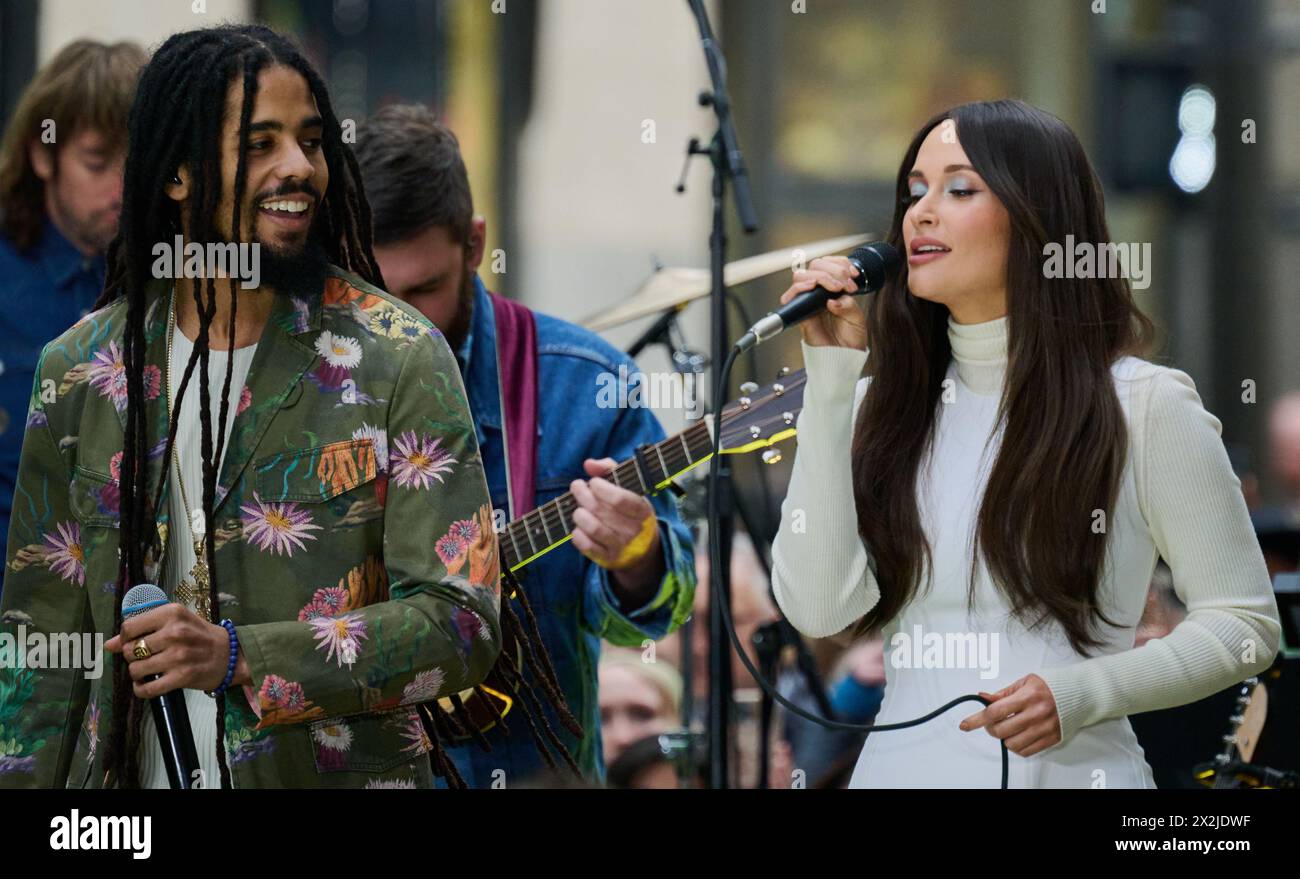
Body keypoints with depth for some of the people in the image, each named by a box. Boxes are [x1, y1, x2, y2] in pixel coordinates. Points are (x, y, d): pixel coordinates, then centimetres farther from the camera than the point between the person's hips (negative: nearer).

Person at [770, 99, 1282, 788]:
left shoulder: (1145, 407, -7)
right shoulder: (881, 405, 3)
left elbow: (1244, 625, -5)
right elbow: (818, 607, -11)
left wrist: (1082, 694, -21)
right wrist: (829, 372, -10)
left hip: (1067, 766, -3)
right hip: (898, 763, 4)